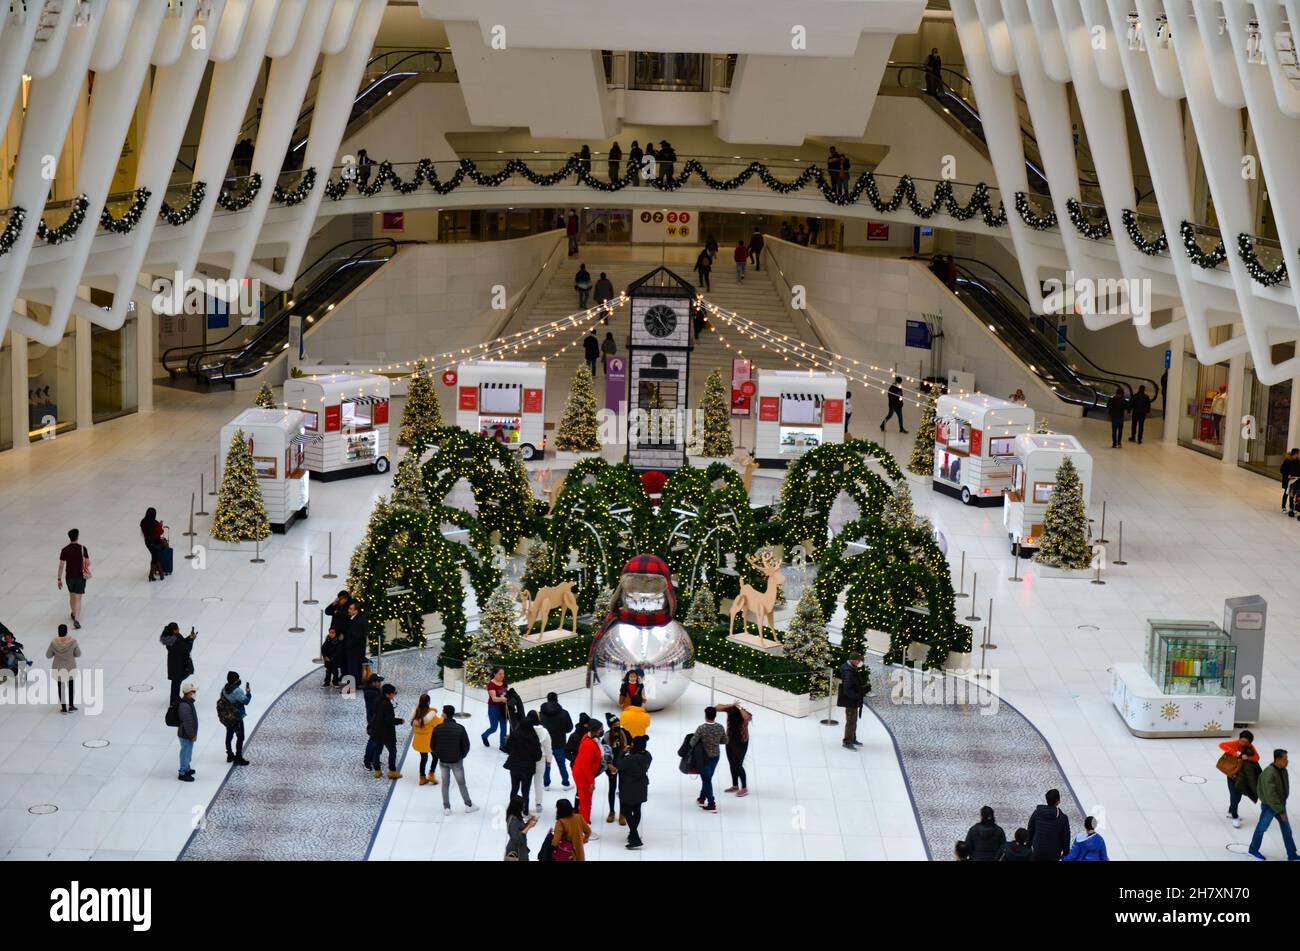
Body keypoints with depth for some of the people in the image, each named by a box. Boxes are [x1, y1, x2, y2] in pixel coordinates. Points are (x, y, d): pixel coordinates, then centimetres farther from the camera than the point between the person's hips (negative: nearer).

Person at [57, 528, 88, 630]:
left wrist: (59, 579, 0)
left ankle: (74, 614, 41)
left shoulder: (64, 550, -7)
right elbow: (88, 563, -6)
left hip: (69, 577, 2)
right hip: (80, 577, -2)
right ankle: (76, 620, -16)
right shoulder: (82, 548, -10)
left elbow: (61, 565, -8)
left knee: (71, 596, 24)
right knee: (78, 598, -3)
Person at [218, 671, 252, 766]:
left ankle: (230, 755, 34)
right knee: (240, 737, 4)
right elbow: (246, 701, -20)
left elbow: (221, 702, 6)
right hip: (236, 718, -8)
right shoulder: (237, 691, -27)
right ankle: (238, 758, 7)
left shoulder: (225, 689, -3)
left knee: (229, 735, 20)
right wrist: (248, 692, -5)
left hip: (226, 718, 8)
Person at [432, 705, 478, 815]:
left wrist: (438, 756, 11)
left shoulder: (438, 728, -13)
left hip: (443, 760, 1)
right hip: (456, 761, -1)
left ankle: (446, 808, 18)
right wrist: (462, 756, 8)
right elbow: (466, 745, -10)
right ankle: (468, 805, 25)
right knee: (461, 783, 13)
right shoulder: (460, 728, -15)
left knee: (445, 783, 15)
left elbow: (432, 746, -6)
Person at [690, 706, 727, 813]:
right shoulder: (720, 727, -8)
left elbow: (692, 742, -19)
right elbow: (725, 740, 3)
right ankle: (702, 798, 36)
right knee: (707, 778, 22)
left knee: (706, 780, 4)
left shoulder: (701, 728, -21)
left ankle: (712, 805, 4)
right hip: (716, 756, 5)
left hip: (705, 756, -5)